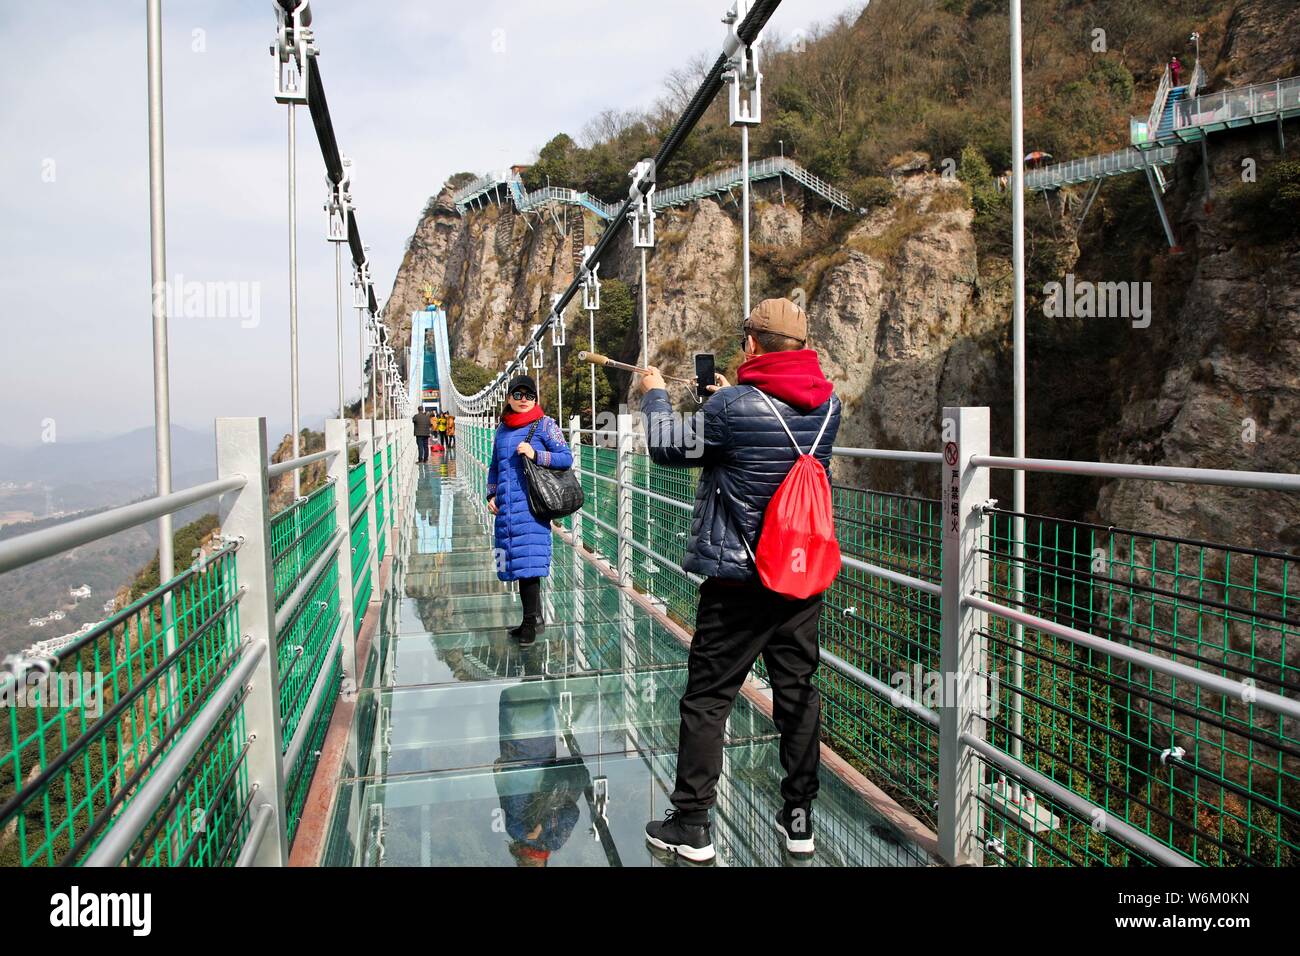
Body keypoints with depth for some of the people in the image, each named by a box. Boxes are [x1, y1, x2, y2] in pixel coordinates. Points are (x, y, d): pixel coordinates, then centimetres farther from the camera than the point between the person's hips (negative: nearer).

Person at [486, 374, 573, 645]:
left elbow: (566, 457, -5)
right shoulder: (502, 429, 16)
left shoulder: (544, 425, 0)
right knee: (517, 563, 8)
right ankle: (535, 618, 18)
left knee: (528, 562, -10)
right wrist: (492, 495, 13)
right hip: (506, 508, 6)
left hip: (531, 505, -6)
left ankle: (530, 623, -1)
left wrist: (536, 455, -16)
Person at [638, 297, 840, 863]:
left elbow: (669, 449, -3)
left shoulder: (732, 405, -17)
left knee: (706, 699, 6)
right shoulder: (828, 404, 0)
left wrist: (655, 396, 14)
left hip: (739, 581, -5)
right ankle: (800, 817, 25)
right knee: (798, 692, 15)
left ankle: (691, 826, 14)